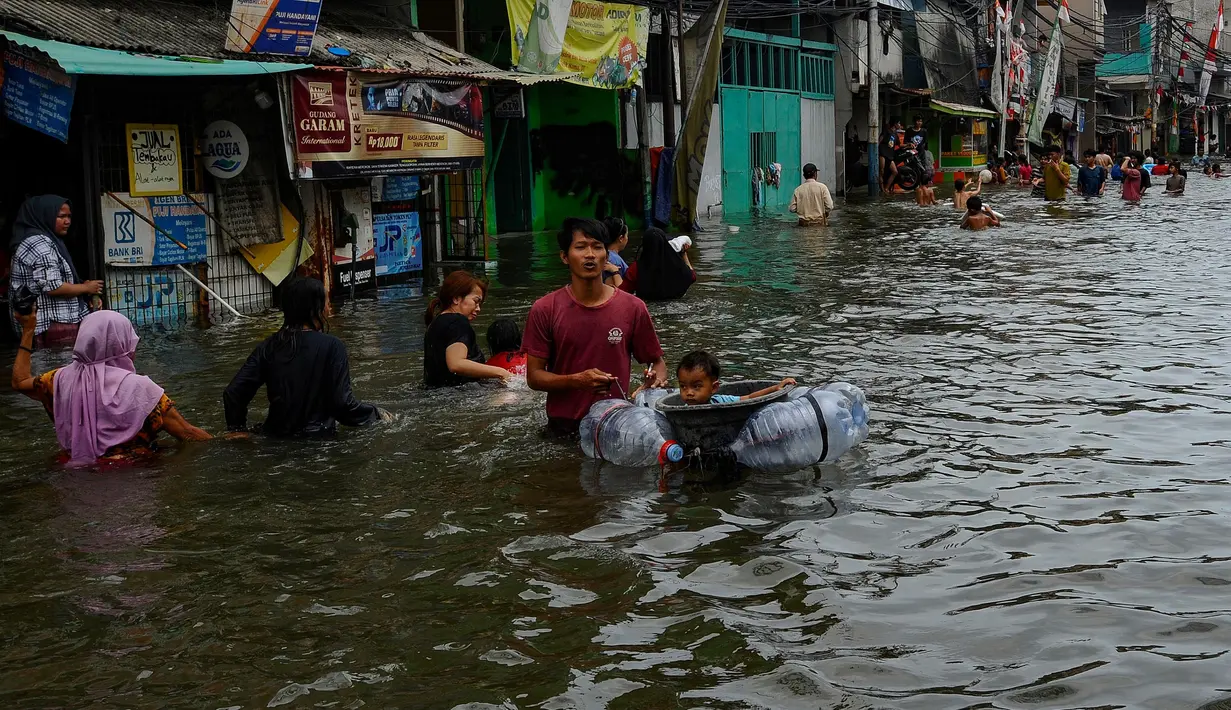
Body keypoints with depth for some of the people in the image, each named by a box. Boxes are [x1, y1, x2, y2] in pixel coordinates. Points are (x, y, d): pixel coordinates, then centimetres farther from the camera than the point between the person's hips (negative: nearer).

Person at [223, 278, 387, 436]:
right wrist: (376, 414, 3)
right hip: (317, 439, -5)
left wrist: (237, 429, 15)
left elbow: (233, 392, 0)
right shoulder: (331, 346, -11)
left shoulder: (269, 346, 2)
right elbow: (342, 403, -14)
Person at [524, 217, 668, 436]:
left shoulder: (633, 308, 2)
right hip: (564, 427, 0)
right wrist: (577, 381, -16)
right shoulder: (544, 310, 0)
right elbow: (534, 376, 0)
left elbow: (657, 361, 13)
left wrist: (657, 380, -9)